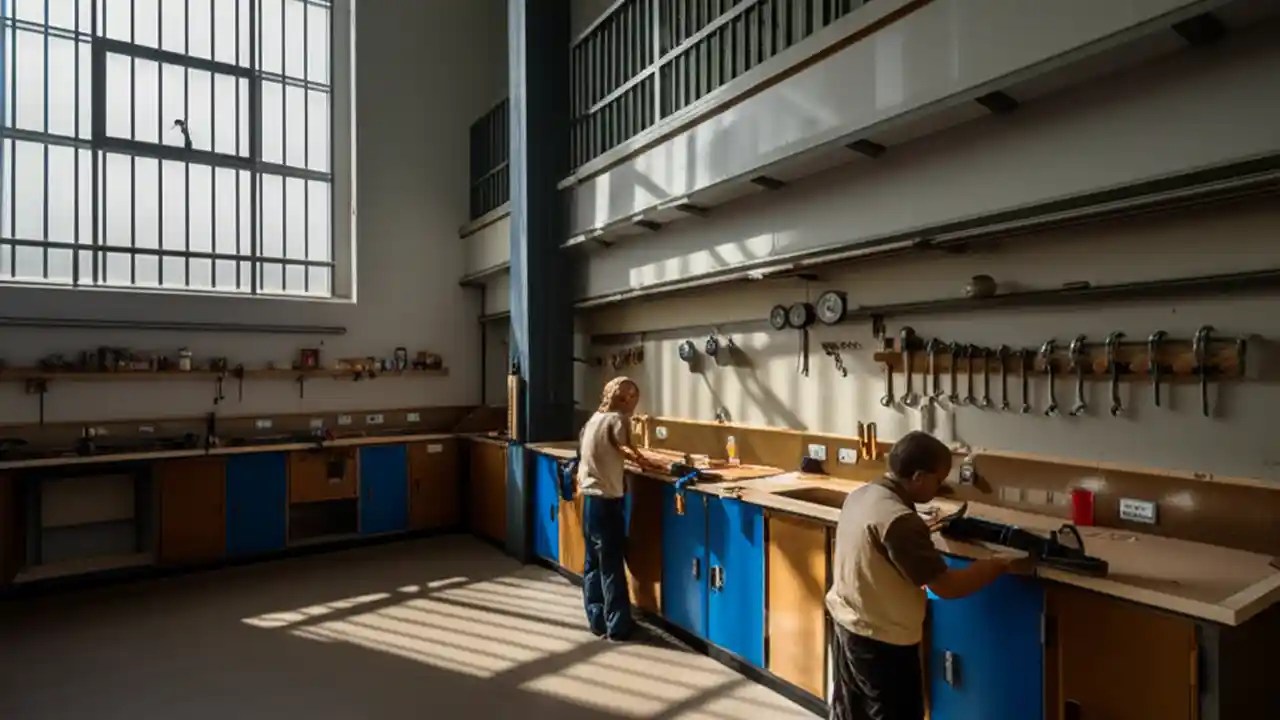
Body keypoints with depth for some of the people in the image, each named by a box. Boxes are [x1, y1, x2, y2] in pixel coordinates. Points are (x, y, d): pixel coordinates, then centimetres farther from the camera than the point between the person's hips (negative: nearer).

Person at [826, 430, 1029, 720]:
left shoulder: (860, 495, -1)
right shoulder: (899, 520, -28)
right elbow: (946, 586, -23)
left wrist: (925, 529, 10)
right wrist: (1000, 564, -9)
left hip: (845, 624, 8)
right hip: (882, 640, -8)